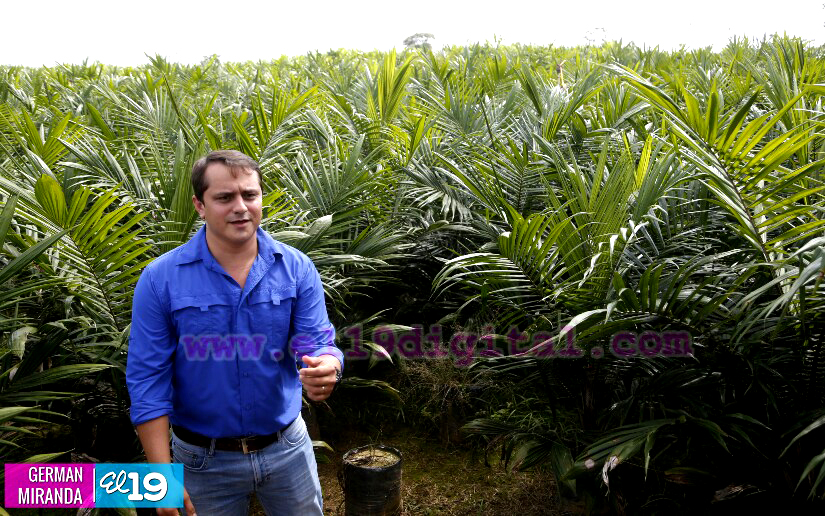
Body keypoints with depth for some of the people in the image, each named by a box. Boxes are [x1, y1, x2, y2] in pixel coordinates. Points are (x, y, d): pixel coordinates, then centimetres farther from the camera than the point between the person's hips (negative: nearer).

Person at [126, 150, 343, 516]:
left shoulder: (297, 268, -8)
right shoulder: (160, 279, -13)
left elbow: (317, 344, -11)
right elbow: (148, 381, -12)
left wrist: (326, 369, -36)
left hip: (288, 448, 2)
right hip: (205, 459, -1)